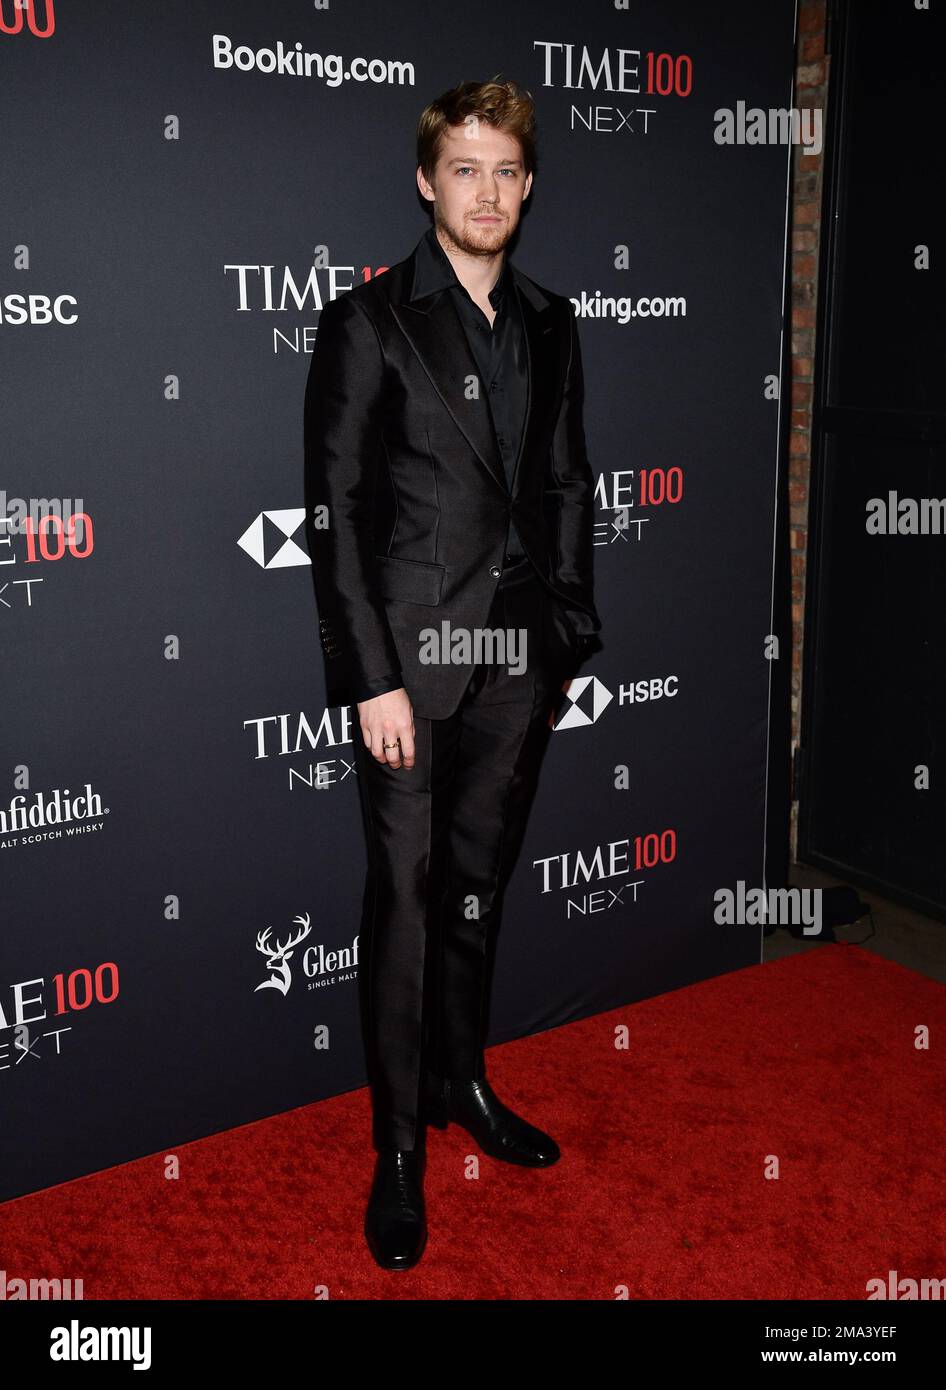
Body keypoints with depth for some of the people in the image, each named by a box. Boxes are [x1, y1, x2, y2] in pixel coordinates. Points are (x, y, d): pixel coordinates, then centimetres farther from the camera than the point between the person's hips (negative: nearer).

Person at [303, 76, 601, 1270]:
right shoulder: (367, 322, -4)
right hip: (413, 651, -5)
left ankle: (462, 1082, 33)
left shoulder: (549, 322, 12)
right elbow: (334, 513, -8)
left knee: (479, 881, 15)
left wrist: (568, 633, 10)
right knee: (406, 893, 1)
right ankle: (399, 1145, 15)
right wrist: (371, 678, -13)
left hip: (519, 652, 5)